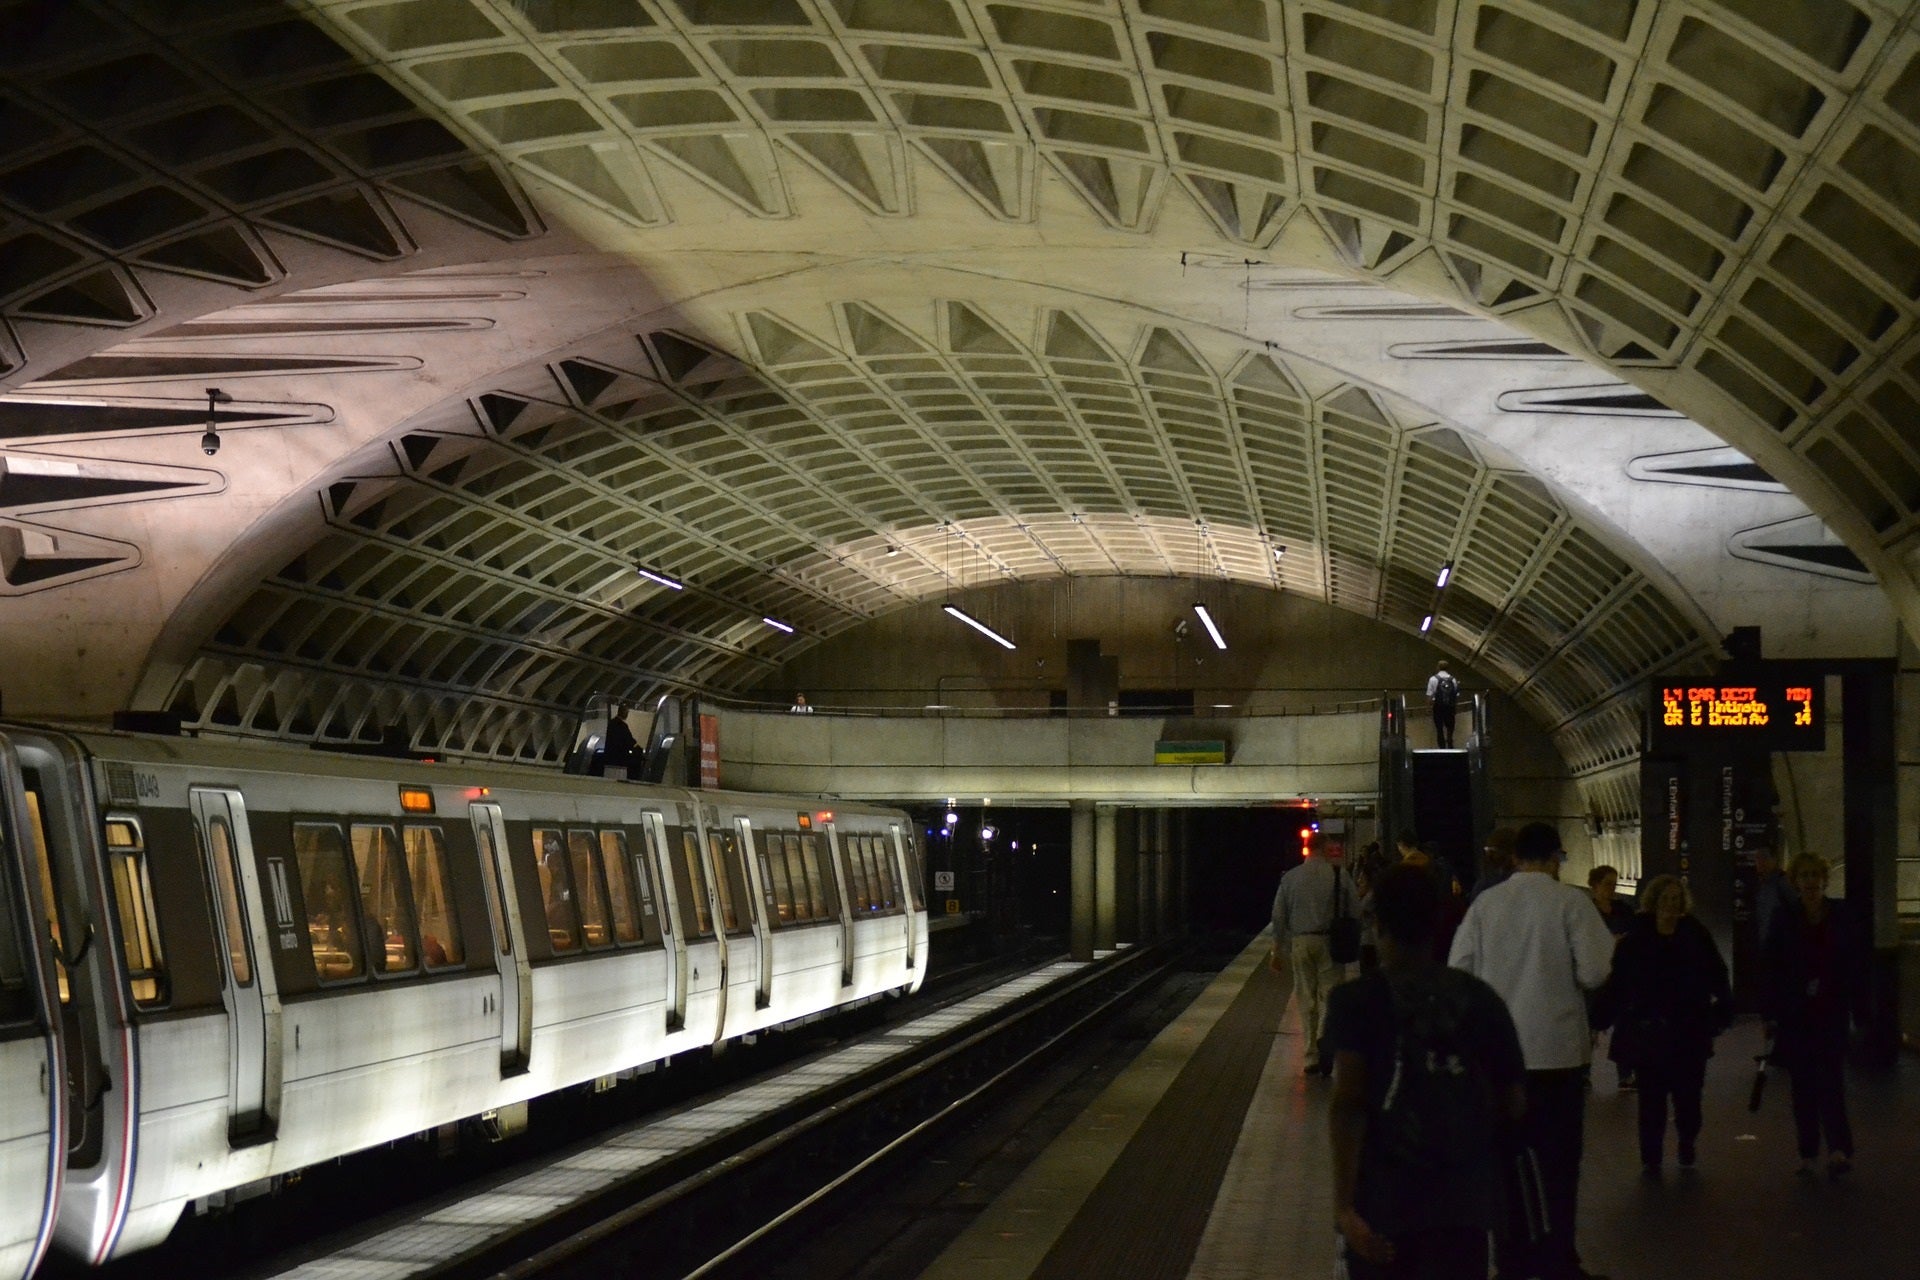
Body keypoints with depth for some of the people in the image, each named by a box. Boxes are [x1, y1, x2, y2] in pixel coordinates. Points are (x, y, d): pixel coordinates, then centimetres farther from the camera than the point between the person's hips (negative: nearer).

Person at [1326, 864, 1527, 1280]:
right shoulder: (1479, 999, 3)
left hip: (1384, 1199, -2)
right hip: (1464, 1198, 2)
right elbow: (1512, 1103, 6)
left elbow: (1348, 1104, -14)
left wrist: (1344, 1204, -17)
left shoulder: (1356, 1002, -5)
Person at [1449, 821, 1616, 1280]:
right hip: (1557, 1048, -3)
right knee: (1557, 1160, 5)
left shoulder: (1485, 903, 0)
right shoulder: (1570, 902, -9)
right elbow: (1595, 973, -14)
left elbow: (1458, 969, 0)